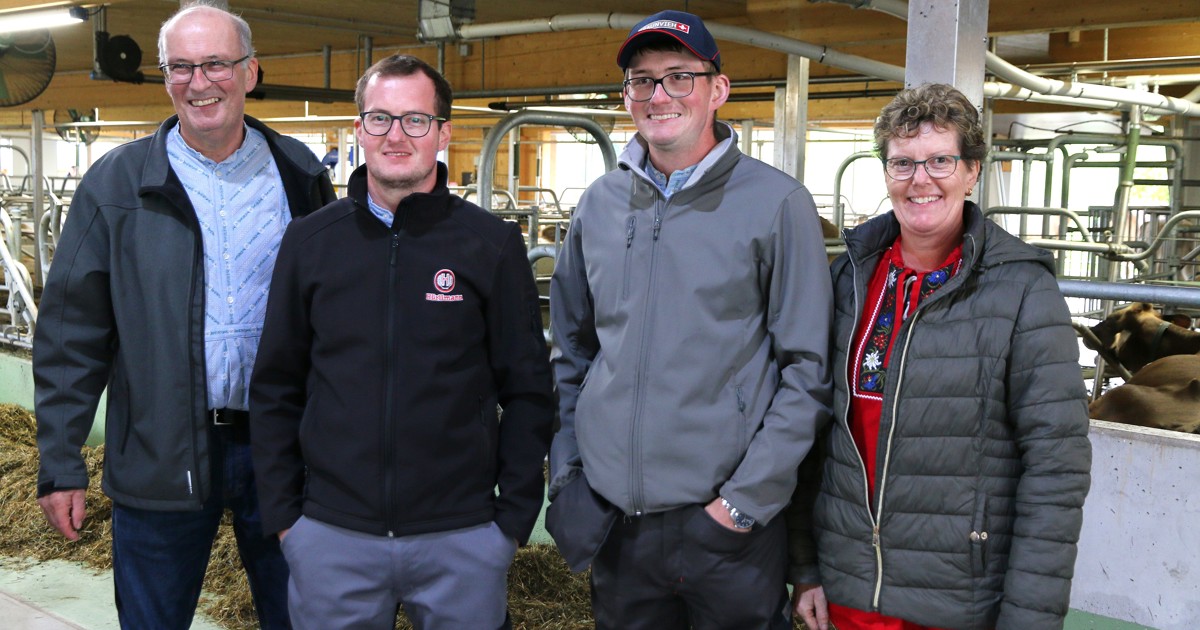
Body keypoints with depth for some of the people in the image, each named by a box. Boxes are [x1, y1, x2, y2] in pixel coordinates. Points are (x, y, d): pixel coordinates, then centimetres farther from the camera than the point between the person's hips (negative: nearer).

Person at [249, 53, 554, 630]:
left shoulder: (492, 244, -2)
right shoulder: (309, 242, 4)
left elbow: (528, 392, 0)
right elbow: (276, 389, 7)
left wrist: (515, 517, -2)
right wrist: (282, 512, 3)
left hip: (463, 538, -1)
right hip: (330, 536, 2)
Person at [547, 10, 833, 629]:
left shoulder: (776, 202, -7)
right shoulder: (599, 203, 6)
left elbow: (806, 370, -8)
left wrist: (748, 498, -12)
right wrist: (566, 470, 6)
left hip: (729, 519, -4)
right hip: (612, 519, 4)